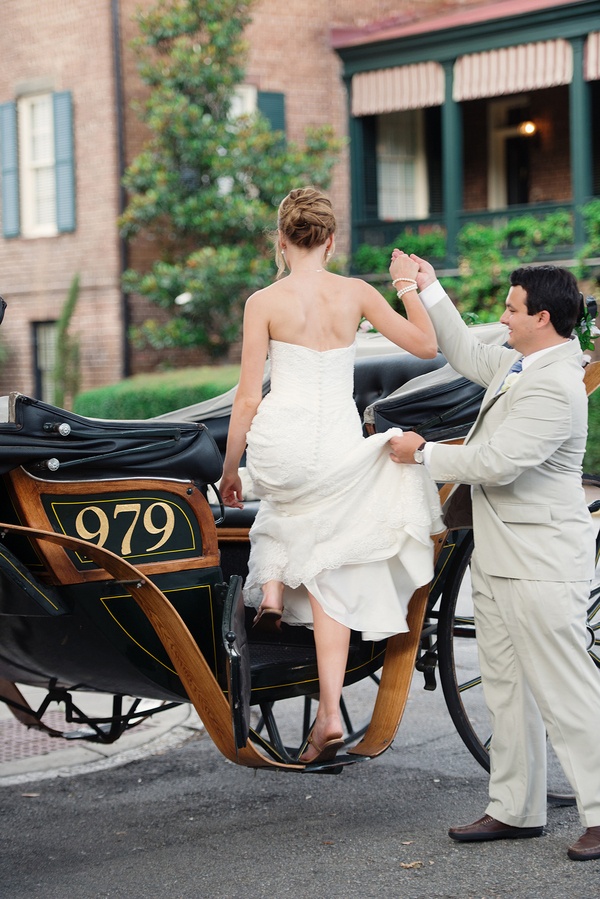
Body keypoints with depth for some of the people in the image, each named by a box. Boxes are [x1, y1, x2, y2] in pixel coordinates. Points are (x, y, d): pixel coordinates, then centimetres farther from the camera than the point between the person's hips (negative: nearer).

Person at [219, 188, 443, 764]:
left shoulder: (264, 302, -4)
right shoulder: (356, 293, 2)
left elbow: (248, 398, -3)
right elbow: (426, 346, 9)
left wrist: (229, 470, 7)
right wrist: (409, 287, 22)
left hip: (278, 445, -1)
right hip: (339, 450, 1)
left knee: (285, 500, 38)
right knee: (331, 583, 10)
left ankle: (271, 592, 19)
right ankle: (328, 716, 4)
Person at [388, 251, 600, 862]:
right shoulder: (521, 365, 9)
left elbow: (495, 463, -25)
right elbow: (469, 357, 28)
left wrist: (425, 453, -10)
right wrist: (428, 291, 24)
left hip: (541, 566, -10)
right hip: (498, 559, 10)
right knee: (507, 690, 14)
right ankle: (515, 810, 23)